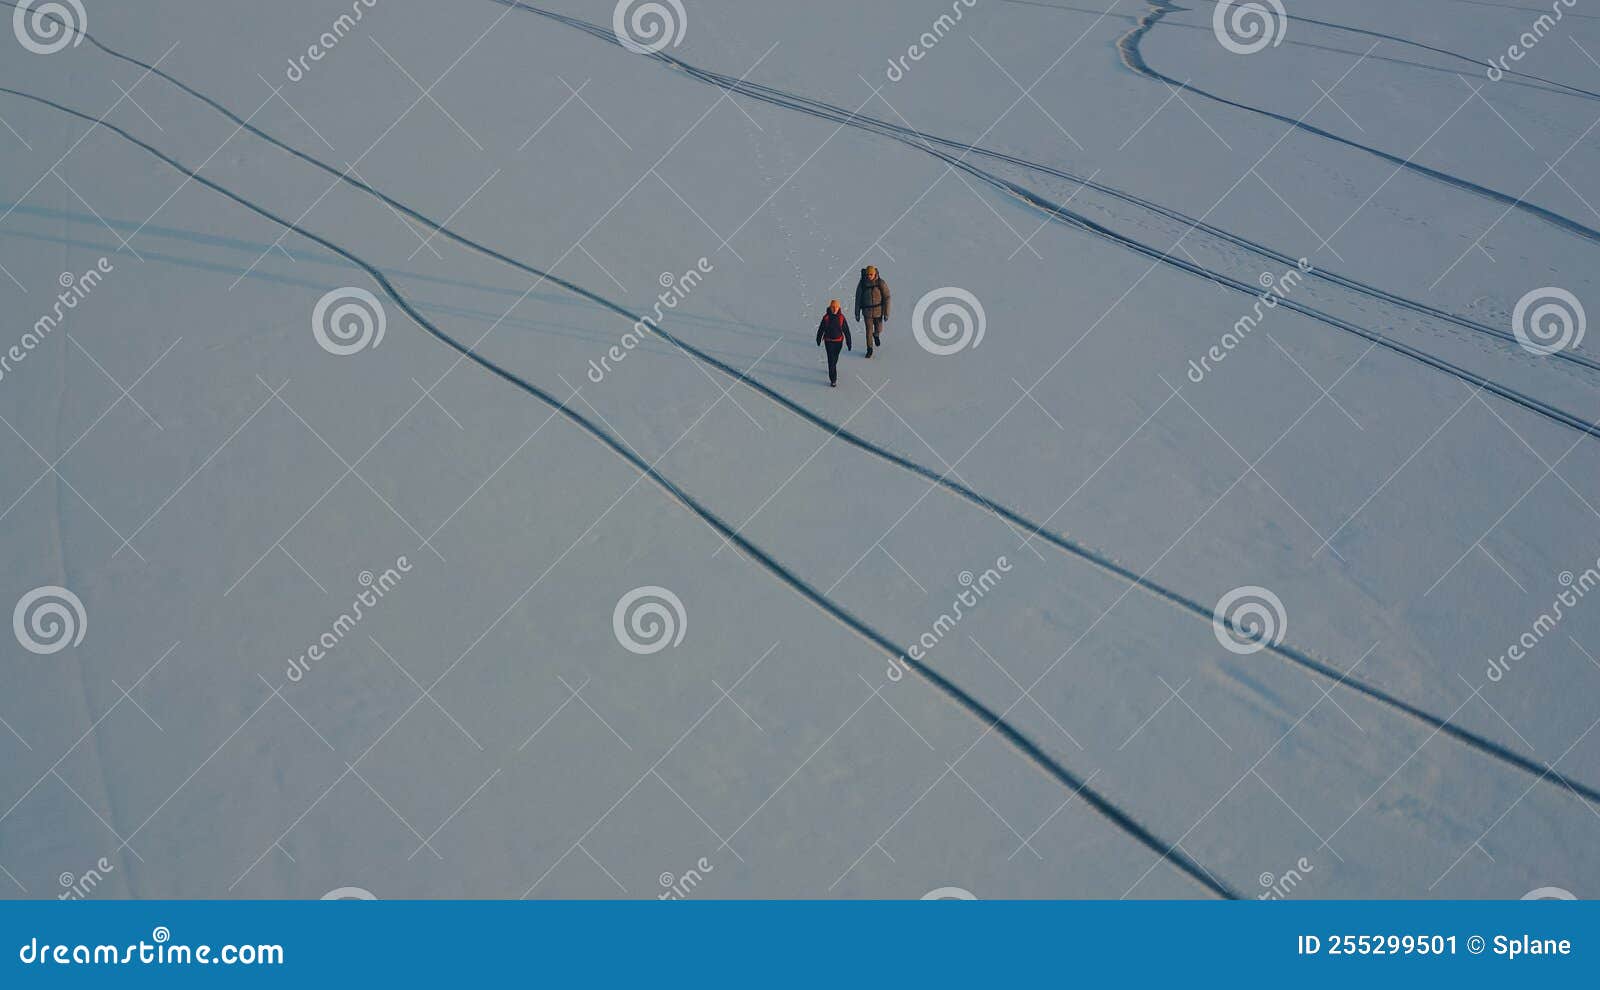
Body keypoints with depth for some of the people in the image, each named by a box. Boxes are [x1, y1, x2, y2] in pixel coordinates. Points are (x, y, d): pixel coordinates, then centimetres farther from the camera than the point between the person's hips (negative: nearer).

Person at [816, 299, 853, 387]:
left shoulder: (841, 318, -11)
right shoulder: (826, 317, -14)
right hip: (829, 341, -2)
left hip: (839, 341, 2)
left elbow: (846, 331, -6)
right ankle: (833, 380, -6)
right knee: (831, 360, -7)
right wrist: (818, 339, 9)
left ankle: (831, 369, 52)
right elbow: (821, 329, 0)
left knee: (835, 358, 22)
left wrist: (849, 342, -5)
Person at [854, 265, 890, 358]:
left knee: (878, 329, 13)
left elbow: (887, 298, -10)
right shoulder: (862, 284, -11)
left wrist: (886, 313, -11)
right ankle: (869, 349, 17)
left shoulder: (881, 283, -15)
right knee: (869, 330, 1)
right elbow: (858, 298, -2)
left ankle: (876, 335, 50)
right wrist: (857, 313, 0)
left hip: (878, 310, 0)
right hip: (867, 311, 0)